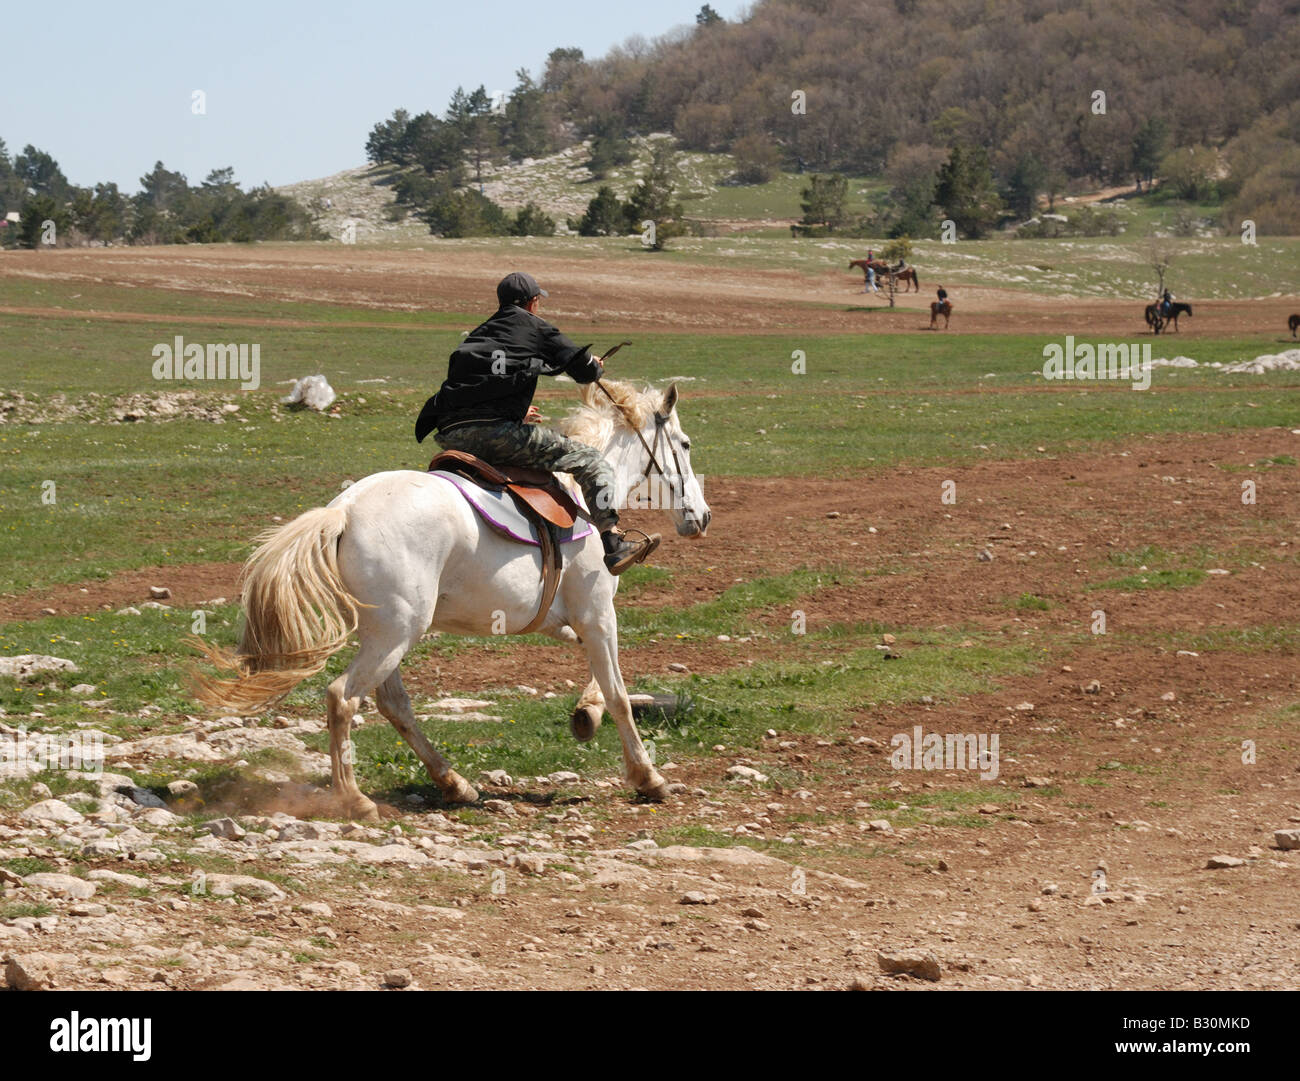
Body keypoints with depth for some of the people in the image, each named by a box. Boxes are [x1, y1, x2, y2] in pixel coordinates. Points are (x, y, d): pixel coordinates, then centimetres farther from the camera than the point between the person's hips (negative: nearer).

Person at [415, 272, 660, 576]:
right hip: (496, 432, -7)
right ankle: (613, 544, -10)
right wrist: (596, 368, 32)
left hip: (450, 435, 7)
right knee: (591, 461, 1)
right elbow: (583, 368, 6)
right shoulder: (534, 326, 11)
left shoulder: (476, 335, 29)